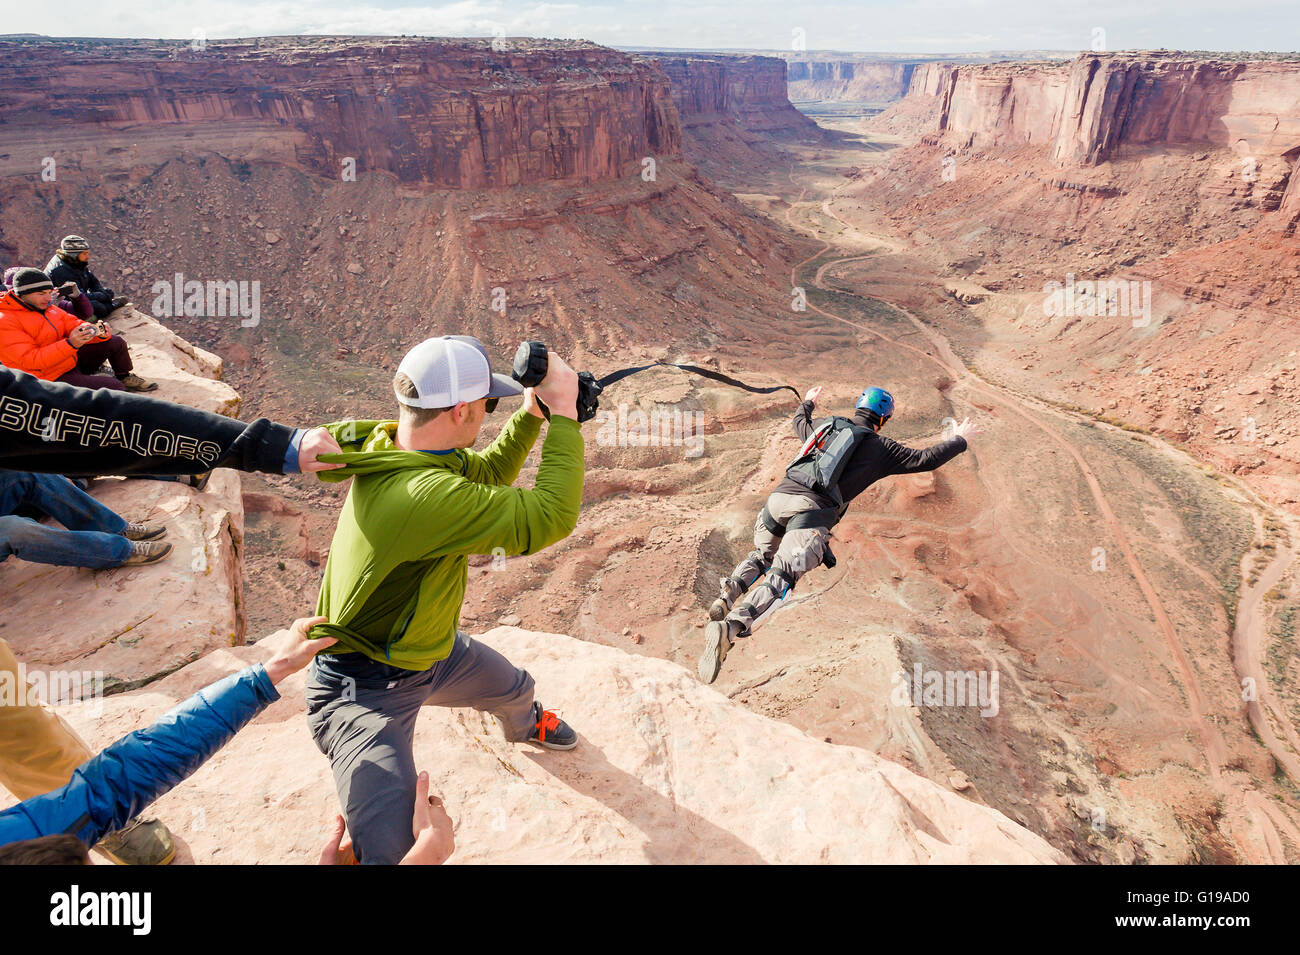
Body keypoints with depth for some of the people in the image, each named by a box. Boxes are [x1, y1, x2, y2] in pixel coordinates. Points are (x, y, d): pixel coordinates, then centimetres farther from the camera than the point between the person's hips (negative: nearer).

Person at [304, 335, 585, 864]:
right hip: (365, 690, -9)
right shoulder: (425, 495, -40)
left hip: (429, 647, 9)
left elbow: (489, 473, 7)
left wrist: (534, 409, -5)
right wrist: (564, 412, -28)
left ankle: (526, 726, 68)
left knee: (515, 688, 32)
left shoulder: (392, 445, -10)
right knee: (389, 849, -21)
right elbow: (551, 517, -35)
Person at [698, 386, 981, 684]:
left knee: (761, 555, 29)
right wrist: (959, 440, 40)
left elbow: (800, 422, 50)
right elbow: (927, 459, 23)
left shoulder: (826, 427, 28)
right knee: (780, 577, -16)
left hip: (779, 495, 5)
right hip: (813, 509, -5)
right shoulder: (882, 448, 16)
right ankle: (730, 627, -38)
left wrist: (807, 402, 72)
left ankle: (729, 593, 2)